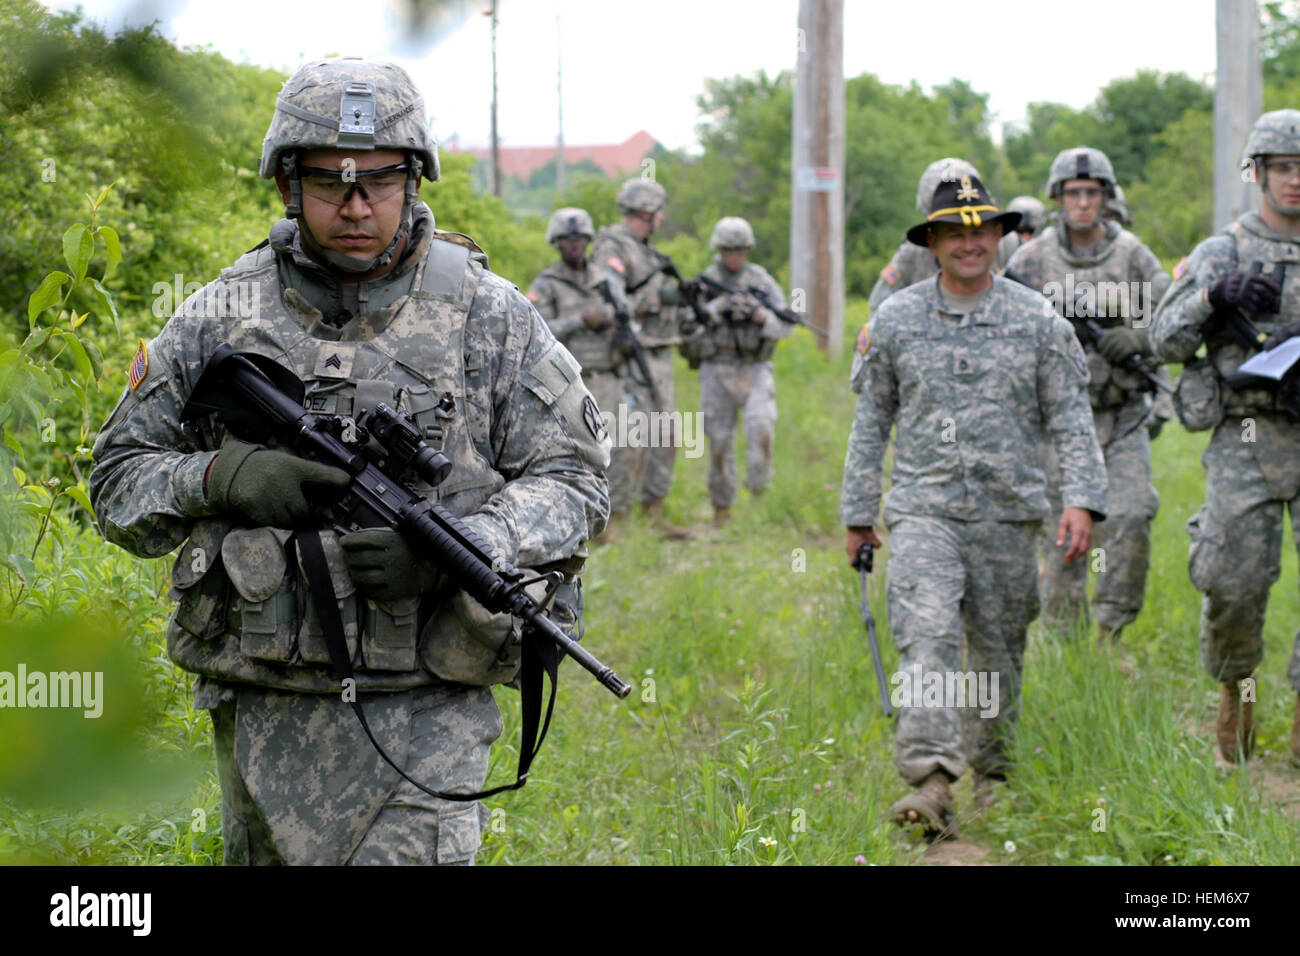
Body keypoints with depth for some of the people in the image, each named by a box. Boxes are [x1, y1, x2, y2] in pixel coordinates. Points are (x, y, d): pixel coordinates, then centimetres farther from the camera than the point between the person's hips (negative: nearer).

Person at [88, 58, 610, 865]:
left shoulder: (490, 317, 1)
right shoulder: (223, 317, 4)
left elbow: (574, 481, 1)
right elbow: (120, 483, 7)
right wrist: (220, 478, -15)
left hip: (425, 714, -3)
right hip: (262, 710, 3)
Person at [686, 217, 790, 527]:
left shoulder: (762, 281, 4)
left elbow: (785, 325, 0)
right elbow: (687, 321, -9)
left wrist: (761, 315, -19)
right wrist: (717, 307, -23)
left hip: (755, 370, 0)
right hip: (717, 371, 0)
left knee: (761, 424, -25)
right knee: (719, 442, 3)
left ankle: (758, 482, -5)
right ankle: (722, 506, 17)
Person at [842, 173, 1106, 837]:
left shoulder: (1037, 320, 3)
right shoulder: (896, 320, 5)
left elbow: (1070, 418, 4)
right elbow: (871, 422, 12)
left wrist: (1082, 499, -8)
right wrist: (857, 513, 12)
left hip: (1008, 513, 1)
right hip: (923, 510, -1)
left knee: (999, 650, 10)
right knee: (927, 637, -18)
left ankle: (993, 770, 27)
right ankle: (931, 780, -25)